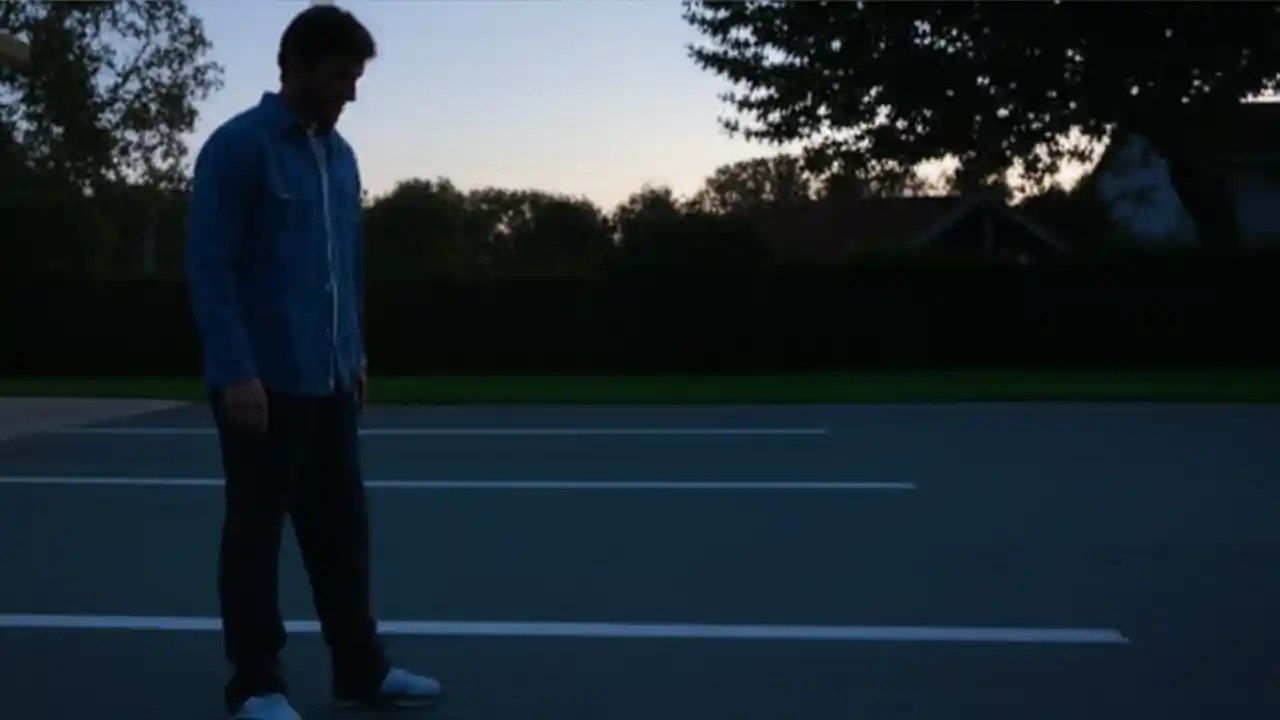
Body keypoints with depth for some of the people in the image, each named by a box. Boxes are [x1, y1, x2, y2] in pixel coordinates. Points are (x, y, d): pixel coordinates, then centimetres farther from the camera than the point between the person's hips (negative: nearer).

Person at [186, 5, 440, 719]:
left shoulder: (341, 156, 14)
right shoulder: (238, 145, -9)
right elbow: (209, 265, -14)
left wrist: (356, 352, 15)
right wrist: (237, 371, -19)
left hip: (331, 381, 7)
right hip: (264, 382, -7)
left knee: (343, 528, 12)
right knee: (256, 531, 3)